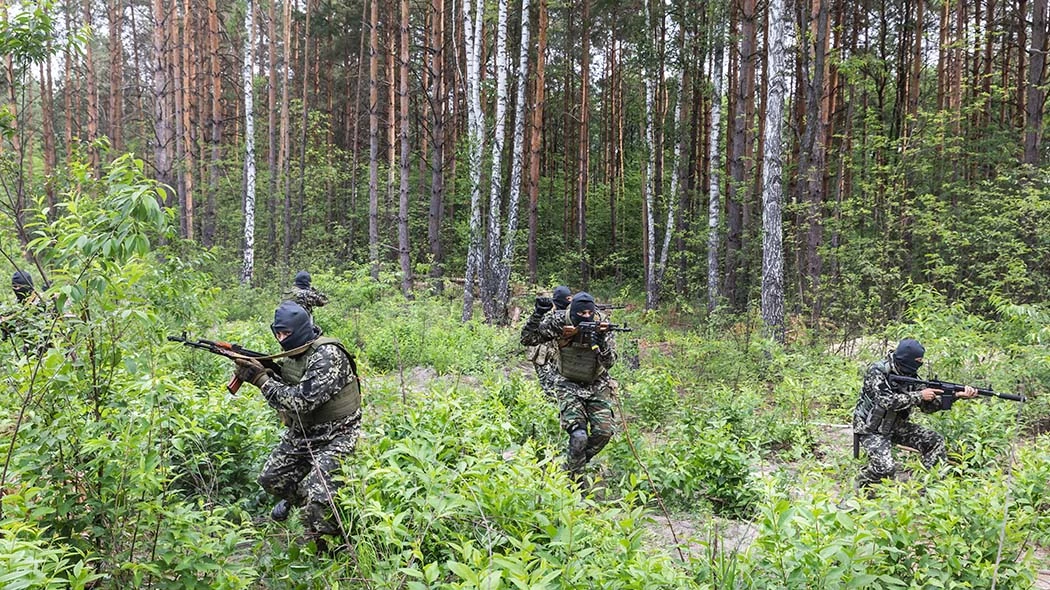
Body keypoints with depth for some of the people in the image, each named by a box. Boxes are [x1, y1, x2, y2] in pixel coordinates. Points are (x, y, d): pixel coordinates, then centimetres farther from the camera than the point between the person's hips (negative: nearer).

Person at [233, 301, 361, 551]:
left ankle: (324, 552, 6)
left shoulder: (327, 355, -24)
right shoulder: (292, 354, 4)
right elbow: (283, 398, 10)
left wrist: (262, 379, -22)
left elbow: (302, 401, -30)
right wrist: (254, 372, -5)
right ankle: (295, 496, 46)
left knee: (317, 499, -18)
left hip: (334, 438, -9)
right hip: (300, 434, 9)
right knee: (271, 478, 16)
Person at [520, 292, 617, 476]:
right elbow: (528, 340, -12)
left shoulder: (601, 327, -13)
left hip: (597, 386, 3)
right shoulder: (559, 323, -14)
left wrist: (601, 341, -35)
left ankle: (577, 463, 18)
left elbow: (610, 362, -17)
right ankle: (573, 475, 3)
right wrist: (537, 316, -27)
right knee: (579, 436, -20)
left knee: (603, 433, -9)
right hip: (569, 386, -2)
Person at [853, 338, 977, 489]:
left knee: (936, 442, -5)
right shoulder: (877, 371, -20)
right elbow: (887, 401, -32)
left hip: (896, 426, 7)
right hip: (871, 428, -7)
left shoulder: (911, 375, 1)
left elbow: (928, 407, 1)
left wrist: (957, 395, -11)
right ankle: (862, 486, 3)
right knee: (886, 467, -27)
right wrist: (920, 395, -27)